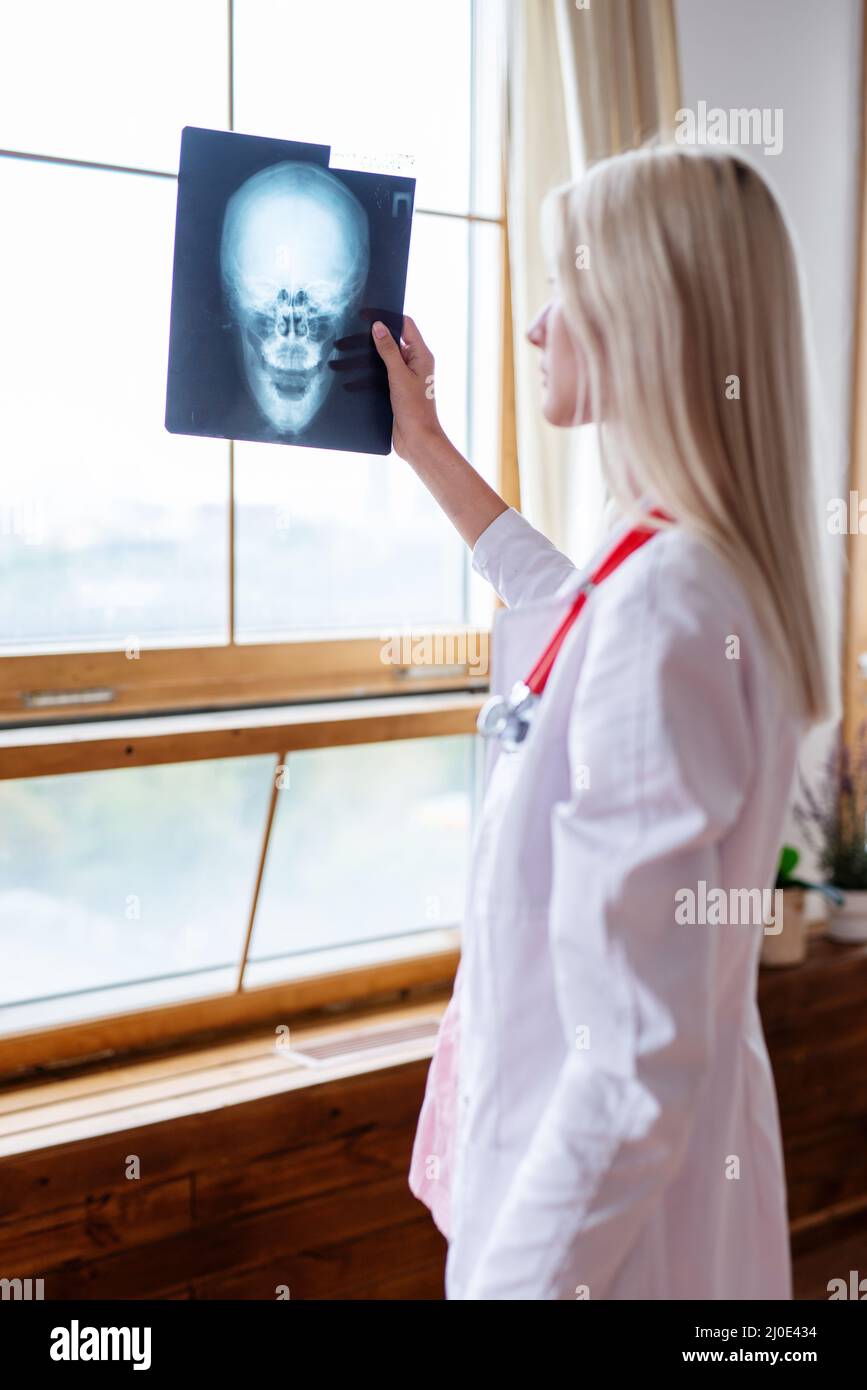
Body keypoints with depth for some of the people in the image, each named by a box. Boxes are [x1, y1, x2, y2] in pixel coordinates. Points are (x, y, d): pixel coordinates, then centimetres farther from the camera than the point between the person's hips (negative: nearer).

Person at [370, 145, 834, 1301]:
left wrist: (517, 1275, -25)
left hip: (605, 1225, -9)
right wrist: (425, 445, 29)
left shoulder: (659, 615, -29)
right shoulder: (718, 571, 0)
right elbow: (561, 609, 25)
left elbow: (635, 1077, -32)